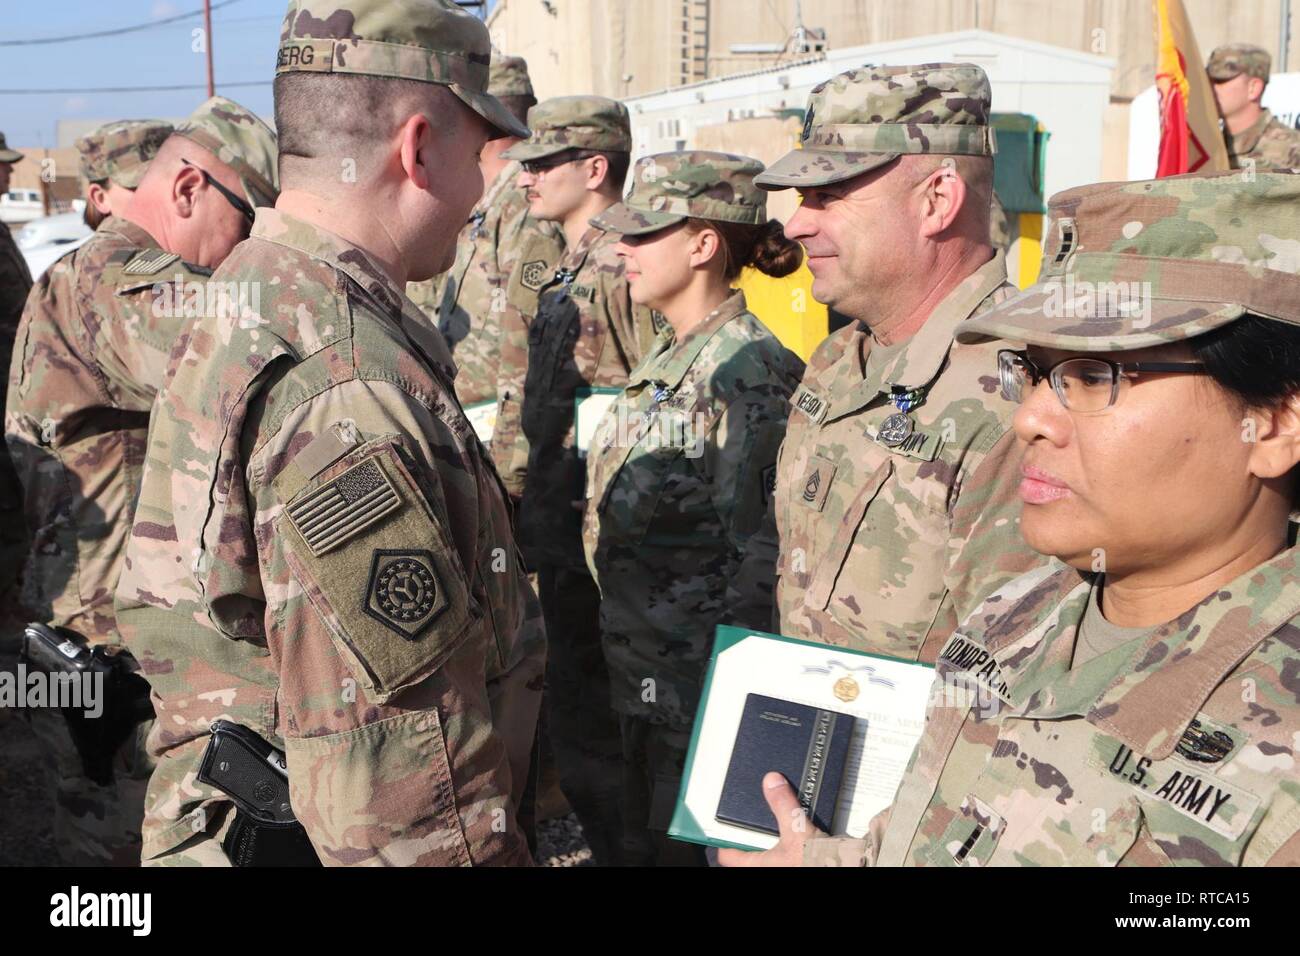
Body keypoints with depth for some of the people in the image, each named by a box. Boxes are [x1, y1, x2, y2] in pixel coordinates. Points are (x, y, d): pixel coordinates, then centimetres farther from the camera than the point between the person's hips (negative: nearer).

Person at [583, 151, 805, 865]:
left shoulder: (747, 371, -21)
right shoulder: (667, 353, 7)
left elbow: (754, 551, -21)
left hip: (696, 670, -9)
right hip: (638, 659, 9)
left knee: (683, 845, 8)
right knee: (642, 838, 23)